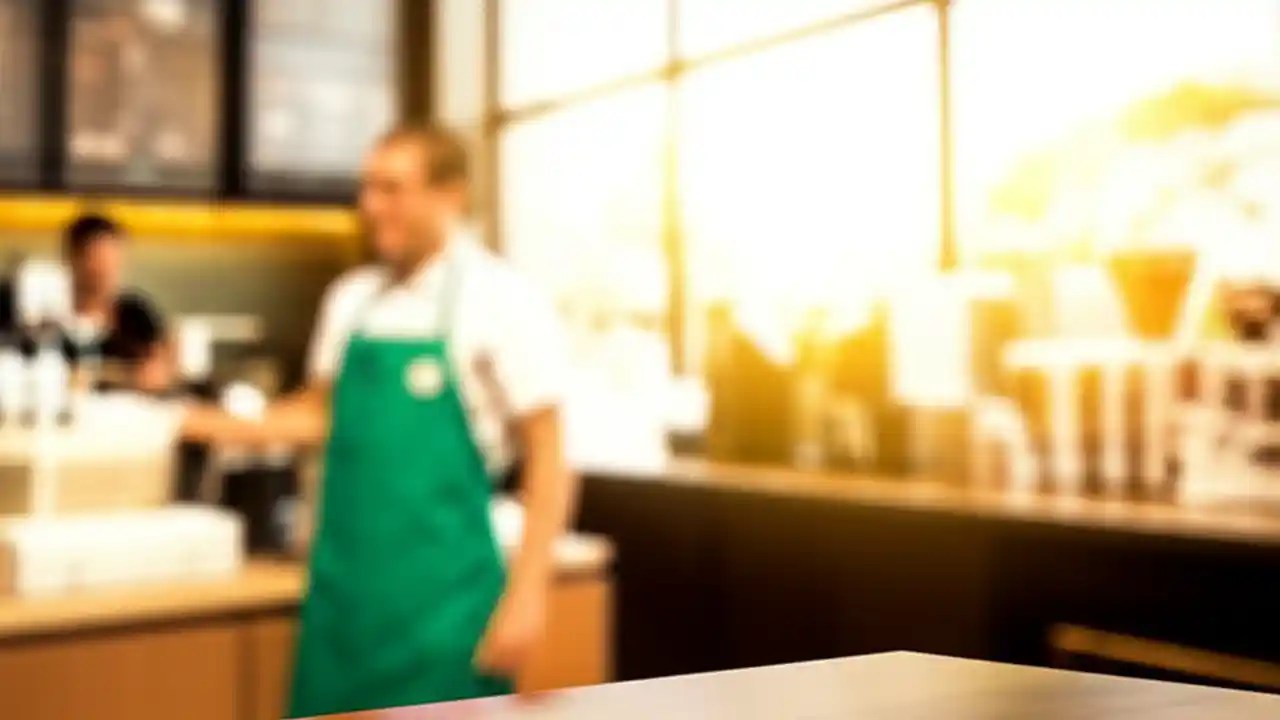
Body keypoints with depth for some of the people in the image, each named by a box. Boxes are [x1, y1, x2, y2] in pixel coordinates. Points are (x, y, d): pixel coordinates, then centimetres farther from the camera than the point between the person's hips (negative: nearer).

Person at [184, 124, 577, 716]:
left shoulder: (504, 303, -10)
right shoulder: (349, 297, 6)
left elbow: (546, 460, -9)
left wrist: (526, 593, -13)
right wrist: (228, 428, 4)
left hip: (441, 595, -5)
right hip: (344, 584, 5)